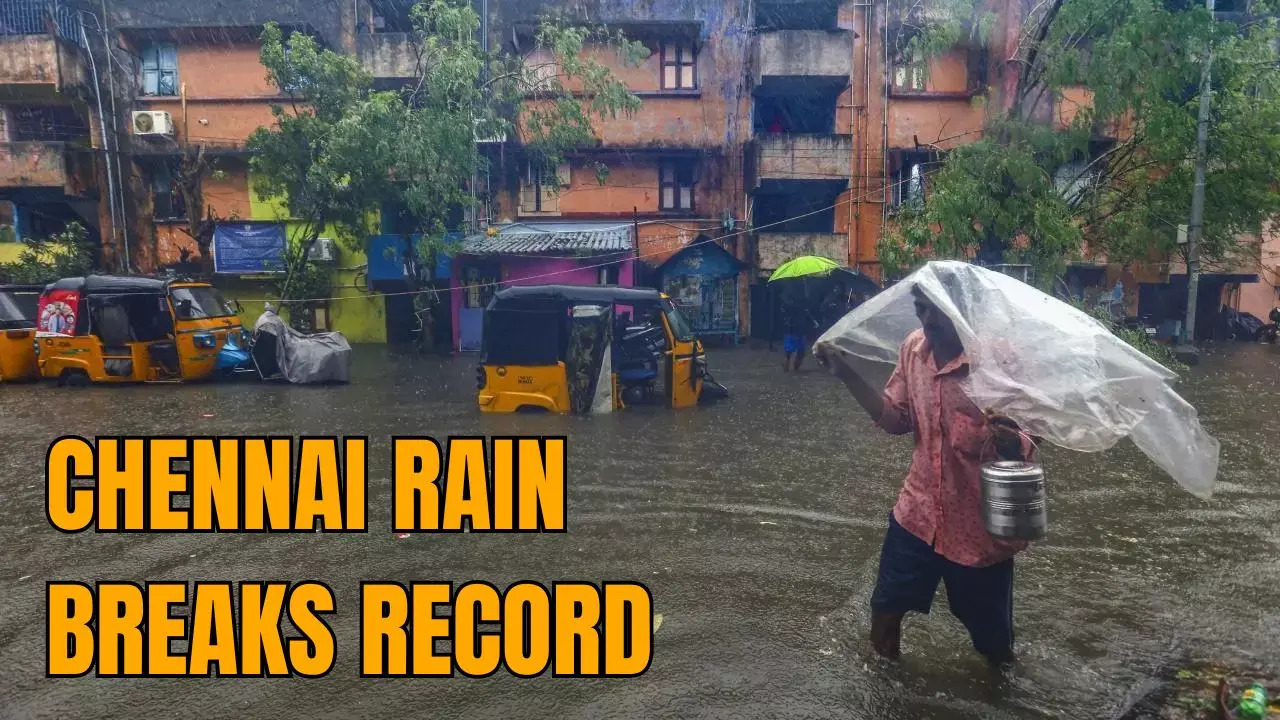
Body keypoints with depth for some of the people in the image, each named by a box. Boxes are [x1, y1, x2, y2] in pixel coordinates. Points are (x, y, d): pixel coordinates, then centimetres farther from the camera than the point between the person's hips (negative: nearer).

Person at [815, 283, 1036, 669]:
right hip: (919, 512, 4)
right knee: (884, 609, 15)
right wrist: (846, 373, -4)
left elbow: (1028, 442, -12)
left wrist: (1012, 443, -36)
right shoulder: (913, 348, -3)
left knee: (994, 643, 15)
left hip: (981, 524, -4)